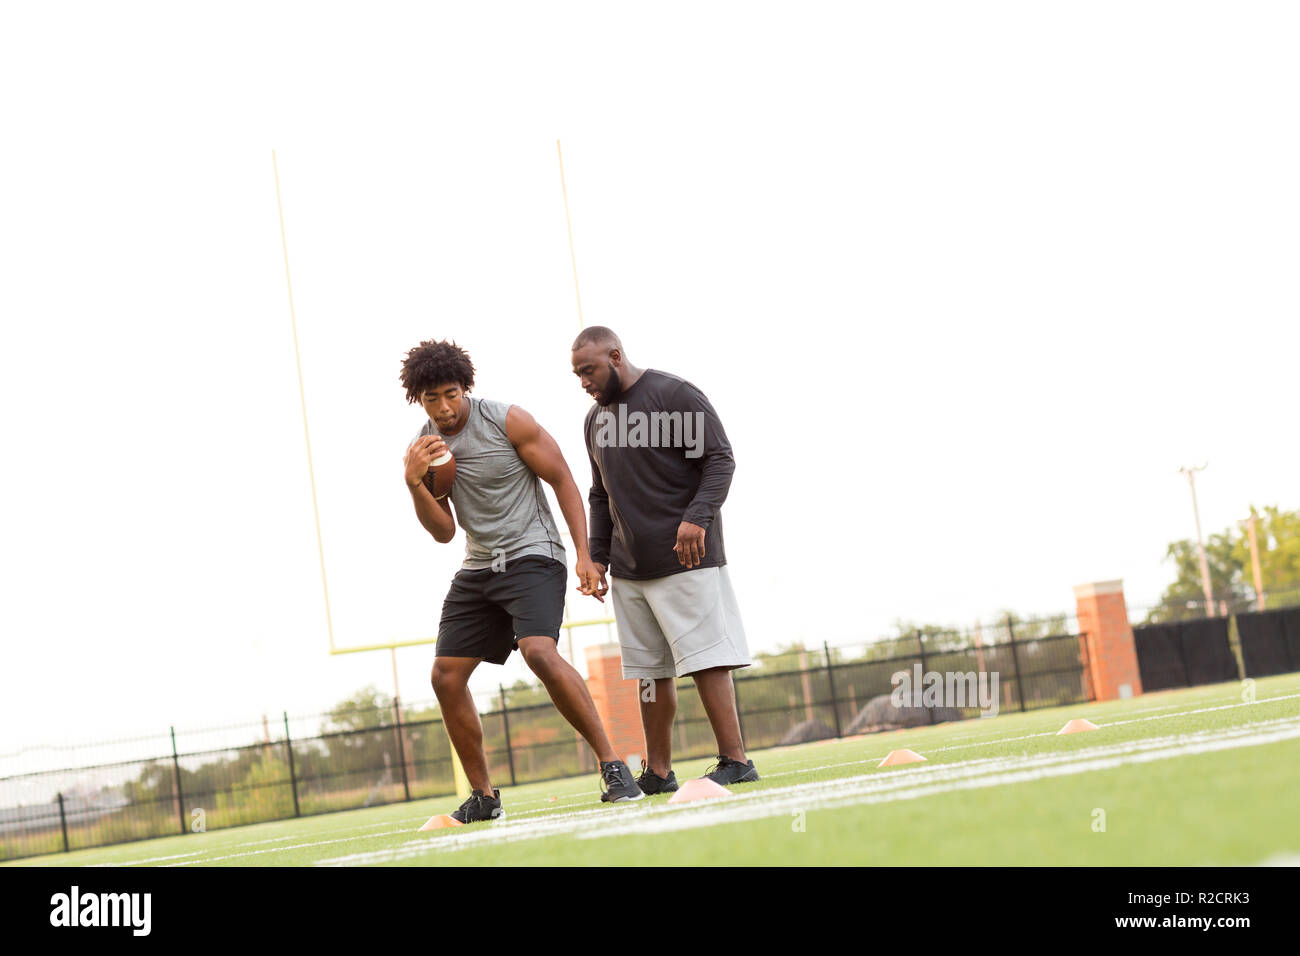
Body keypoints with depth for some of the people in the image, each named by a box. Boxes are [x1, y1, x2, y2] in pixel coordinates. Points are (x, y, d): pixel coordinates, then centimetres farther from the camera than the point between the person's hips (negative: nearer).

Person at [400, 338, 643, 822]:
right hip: (477, 567, 7)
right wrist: (414, 483, -12)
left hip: (532, 556, -7)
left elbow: (563, 480, -7)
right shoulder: (424, 447, 5)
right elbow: (444, 532, 6)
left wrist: (584, 555, -16)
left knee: (539, 652, -29)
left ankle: (613, 766, -24)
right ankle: (483, 796, 13)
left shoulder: (507, 421, -11)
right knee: (445, 675, 1)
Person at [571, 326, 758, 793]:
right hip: (628, 569, 7)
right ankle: (657, 773, 12)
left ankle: (735, 761, -6)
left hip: (685, 557, -6)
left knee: (705, 660, -9)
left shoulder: (676, 395, -5)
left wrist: (697, 515, -23)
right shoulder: (596, 418, 16)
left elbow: (720, 460, -9)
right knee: (649, 673, 7)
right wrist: (597, 557, 14)